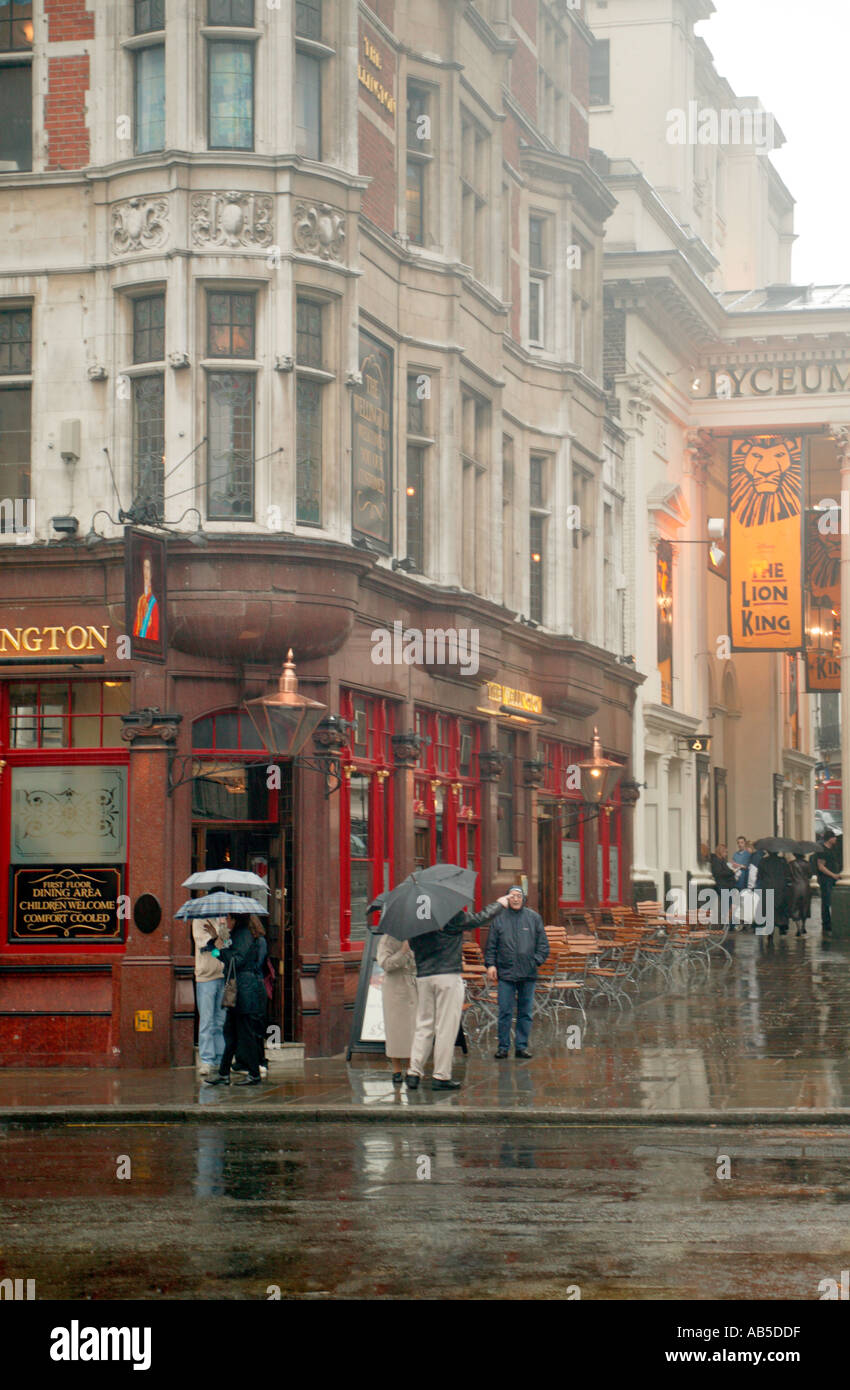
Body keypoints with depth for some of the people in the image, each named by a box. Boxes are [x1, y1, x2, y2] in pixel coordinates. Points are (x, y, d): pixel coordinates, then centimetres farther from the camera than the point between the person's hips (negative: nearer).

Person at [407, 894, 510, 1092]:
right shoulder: (453, 916, -9)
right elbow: (479, 919, 2)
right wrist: (499, 904, 18)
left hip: (422, 977, 6)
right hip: (448, 976, -6)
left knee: (423, 1026, 11)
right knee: (446, 1027, 0)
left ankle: (414, 1072, 6)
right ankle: (441, 1076, 1)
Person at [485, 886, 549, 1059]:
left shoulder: (534, 918, 8)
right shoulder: (499, 918, 5)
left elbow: (543, 944, 10)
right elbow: (491, 945, 7)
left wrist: (537, 961, -3)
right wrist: (490, 964, -4)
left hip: (528, 973, 2)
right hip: (505, 973, -1)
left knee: (525, 1012, 6)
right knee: (505, 1012, -2)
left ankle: (521, 1046, 13)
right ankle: (503, 1047, 4)